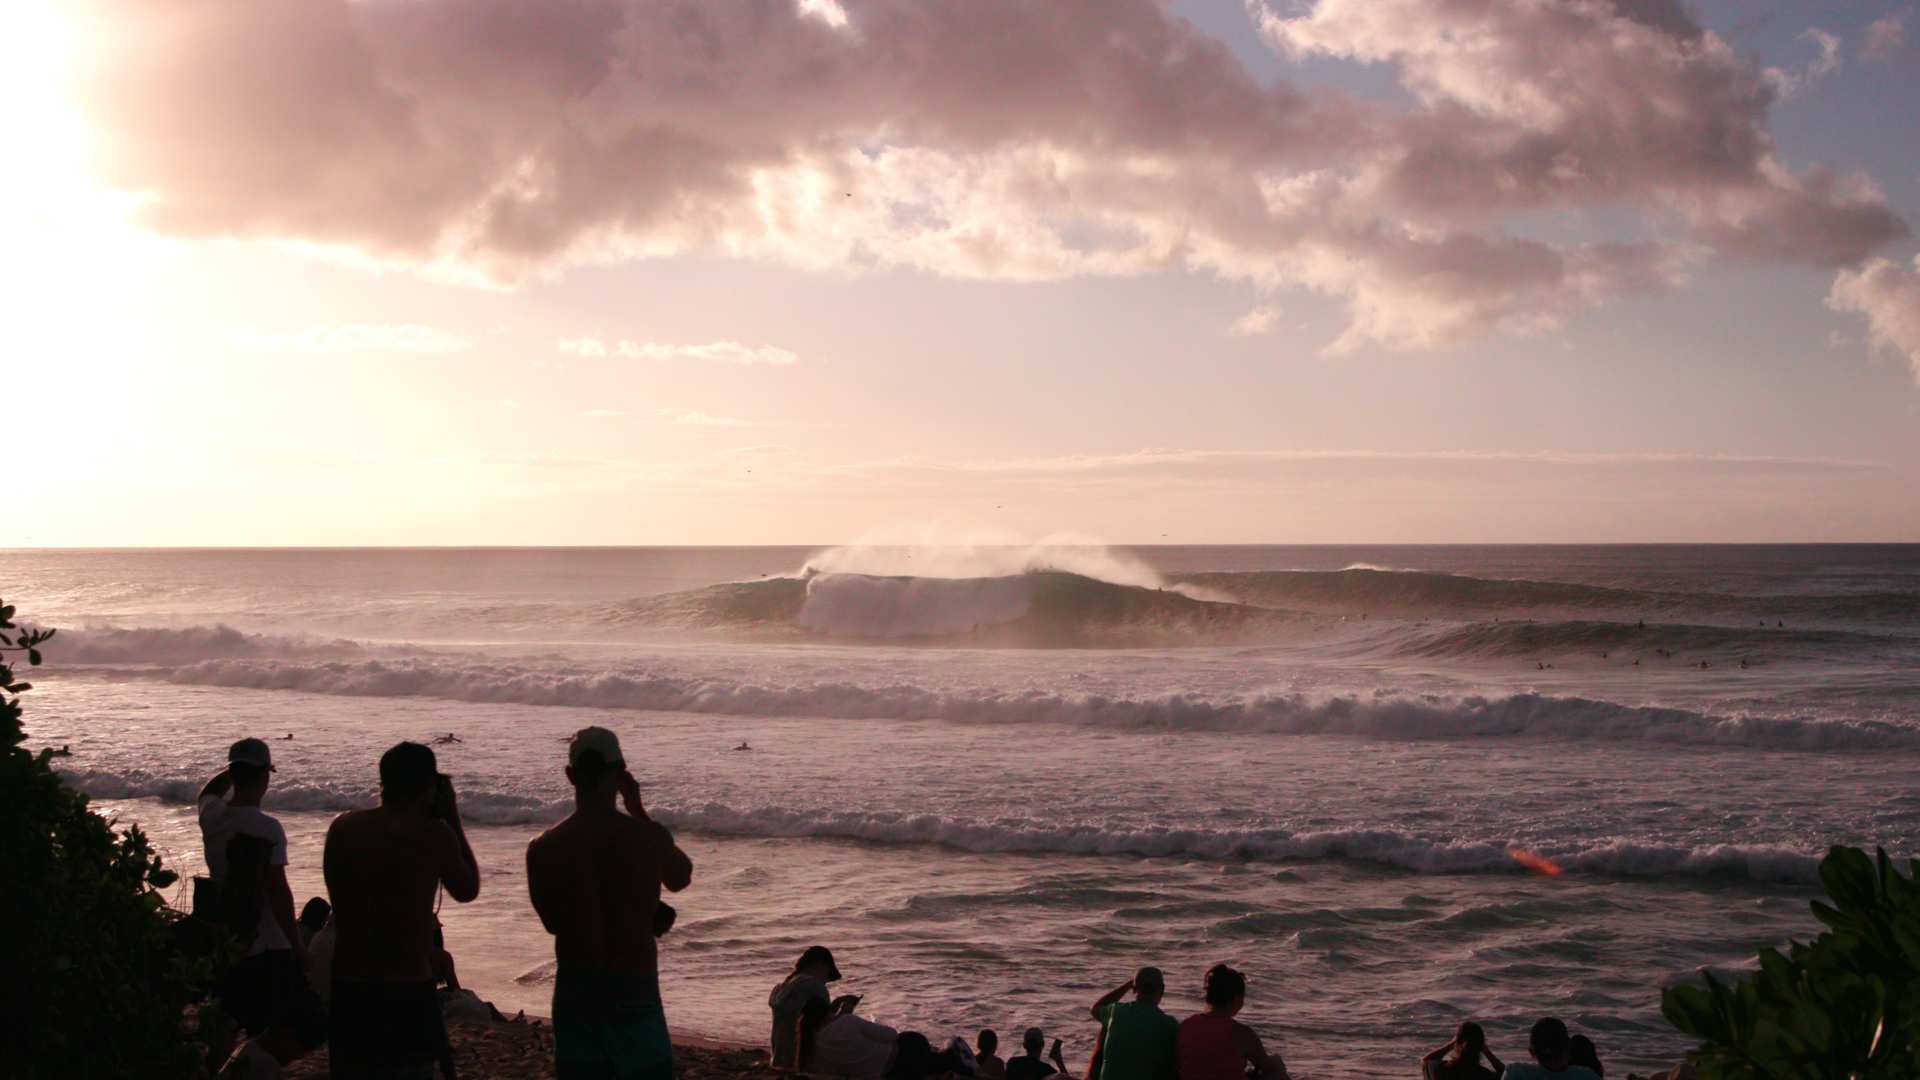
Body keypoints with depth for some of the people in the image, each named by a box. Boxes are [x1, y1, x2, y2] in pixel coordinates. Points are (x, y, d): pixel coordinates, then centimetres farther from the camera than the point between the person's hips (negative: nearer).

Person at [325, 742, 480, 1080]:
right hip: (407, 991, -4)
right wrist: (453, 820, 12)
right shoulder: (433, 833, -11)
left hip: (348, 987, 4)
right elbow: (467, 890, 6)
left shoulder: (343, 826, 1)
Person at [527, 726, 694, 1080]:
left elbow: (552, 921, 7)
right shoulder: (648, 837, -9)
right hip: (634, 988, -2)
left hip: (575, 989, 2)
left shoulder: (543, 848, -6)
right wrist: (638, 809, 13)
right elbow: (681, 877, 13)